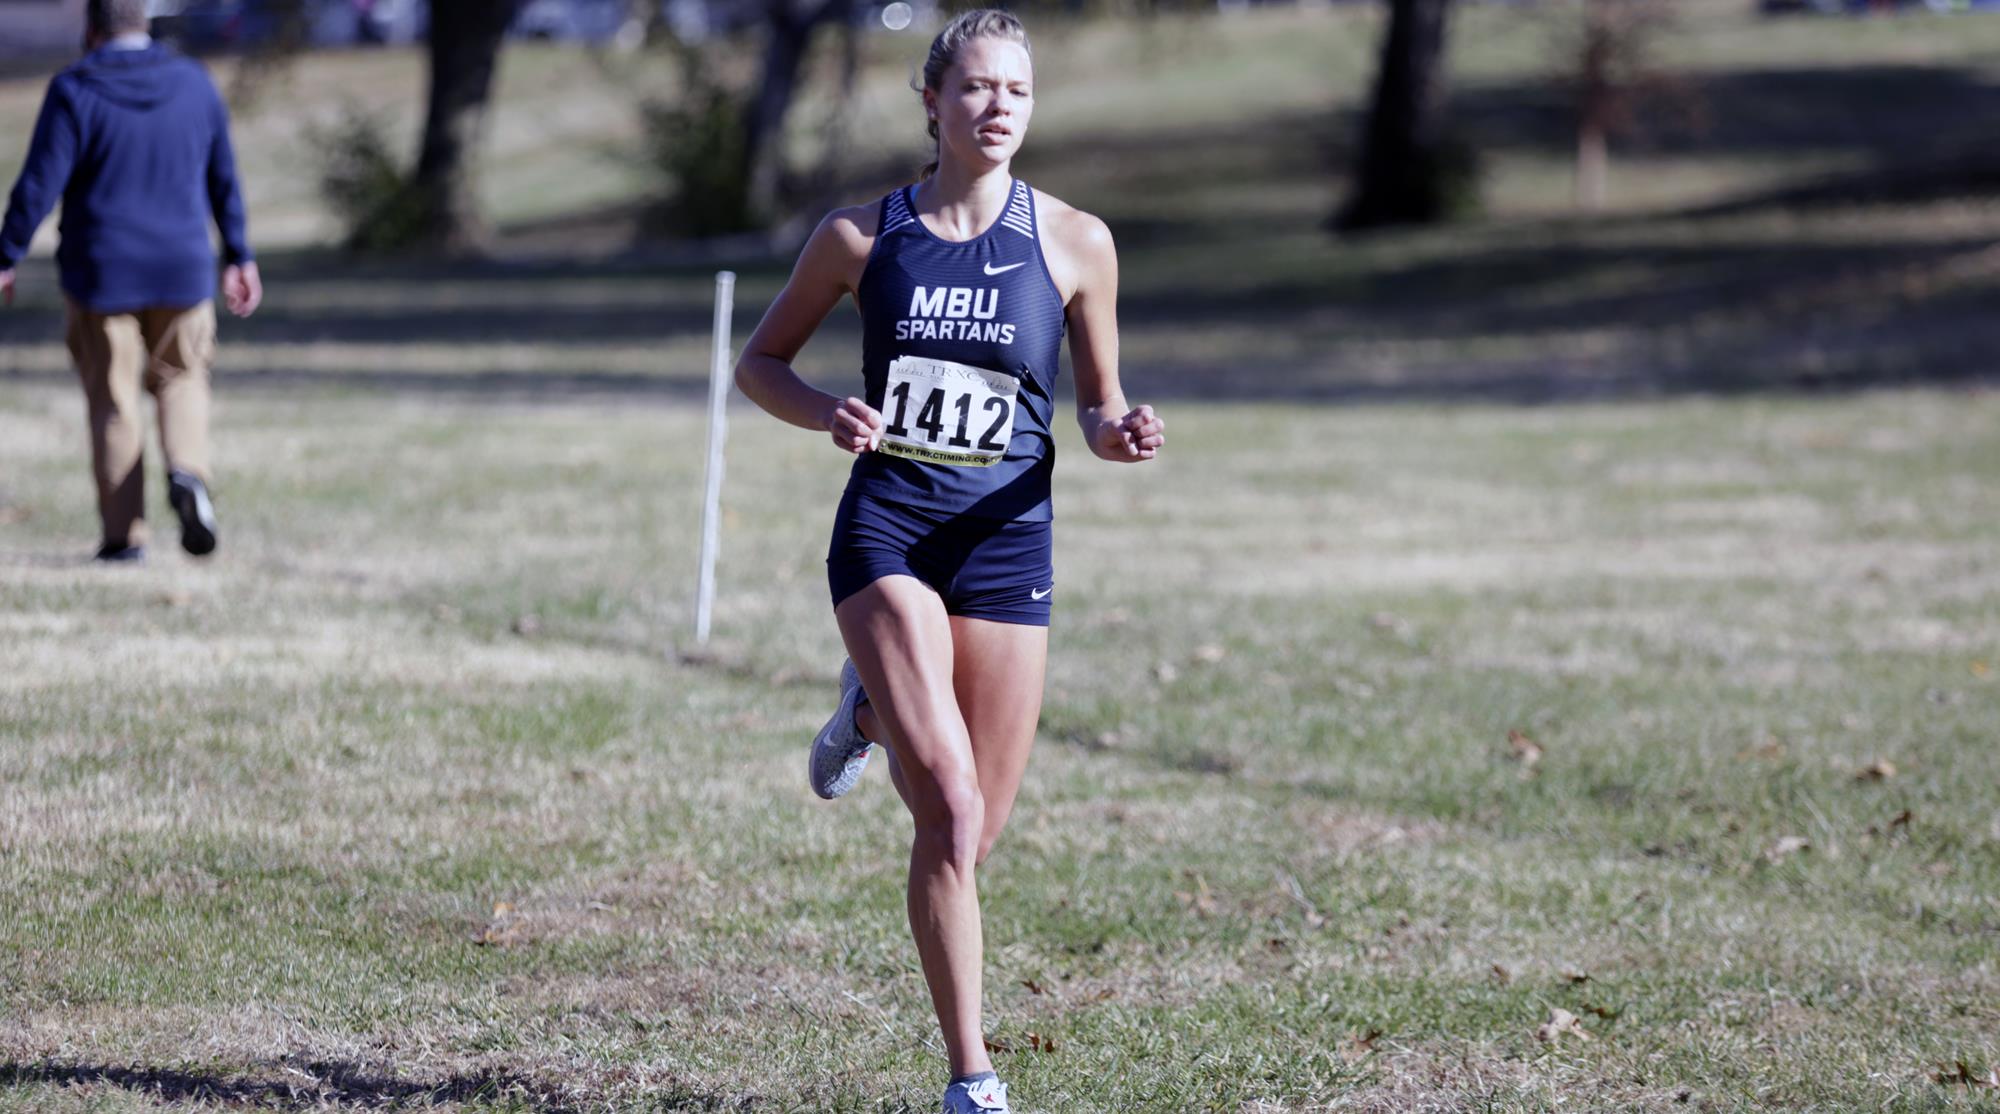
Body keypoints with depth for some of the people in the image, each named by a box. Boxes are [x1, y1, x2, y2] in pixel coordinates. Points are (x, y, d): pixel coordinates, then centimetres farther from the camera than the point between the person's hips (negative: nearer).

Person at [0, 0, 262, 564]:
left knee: (112, 401, 6)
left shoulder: (75, 92, -9)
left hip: (101, 273, -2)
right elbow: (224, 181, 9)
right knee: (181, 378, 18)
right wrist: (239, 257, 18)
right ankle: (187, 471, -11)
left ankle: (123, 534, 5)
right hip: (183, 272, 2)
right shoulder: (195, 85, 3)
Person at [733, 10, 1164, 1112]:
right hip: (887, 524, -2)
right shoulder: (862, 233, 1)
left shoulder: (1075, 242, 2)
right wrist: (828, 412, -9)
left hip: (1006, 531, 2)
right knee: (951, 809, -18)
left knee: (977, 829, 3)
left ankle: (872, 714, 37)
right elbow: (760, 358, 12)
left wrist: (1117, 434, -12)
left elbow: (1098, 403, 12)